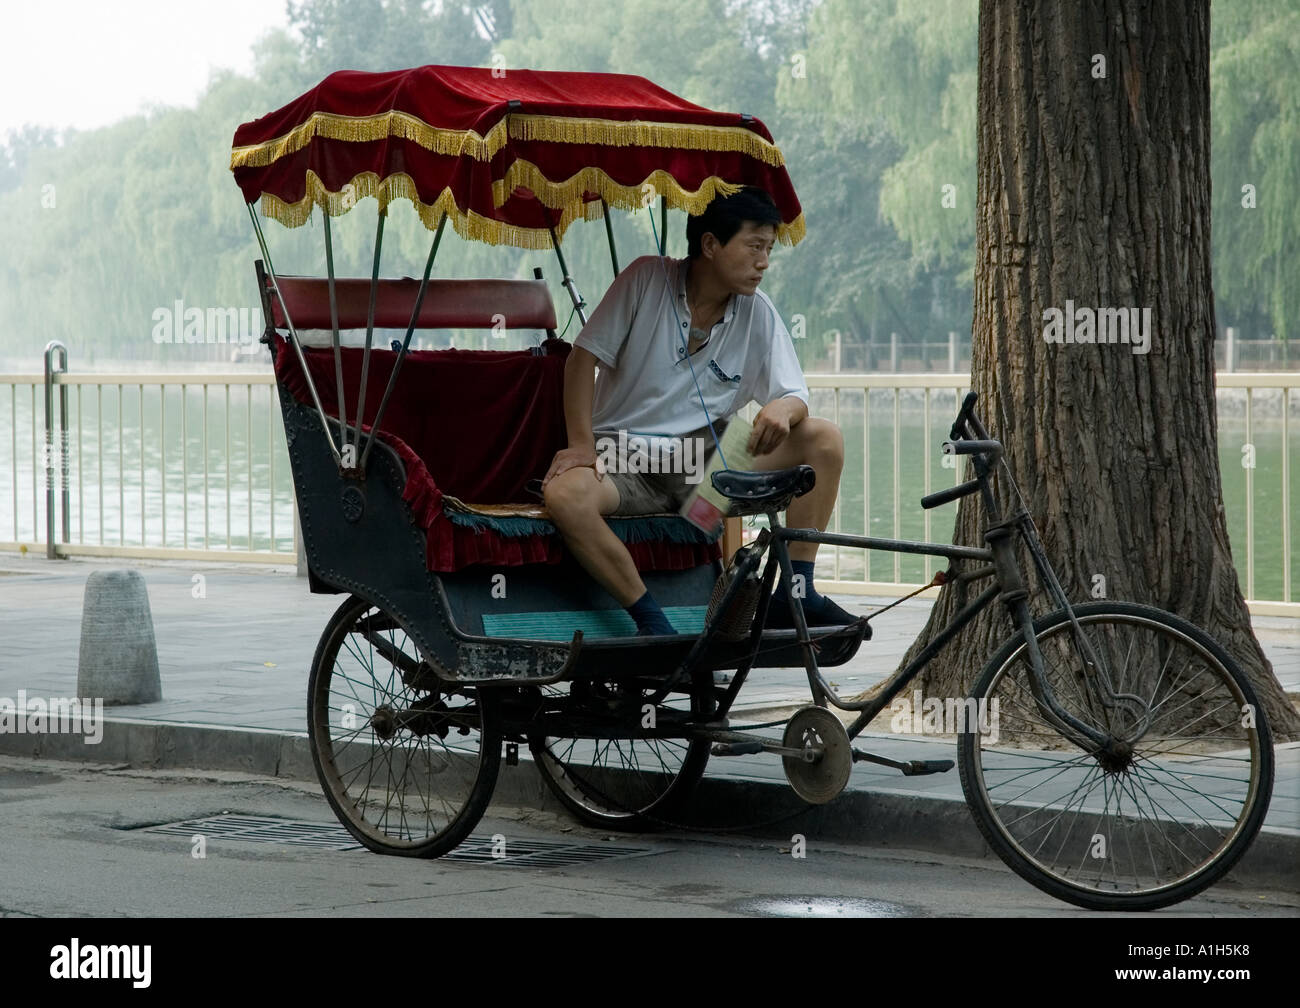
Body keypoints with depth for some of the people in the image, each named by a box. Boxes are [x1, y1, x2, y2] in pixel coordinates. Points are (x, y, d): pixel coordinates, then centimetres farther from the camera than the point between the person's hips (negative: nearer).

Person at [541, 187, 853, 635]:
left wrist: (783, 409, -27)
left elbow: (796, 397, 0)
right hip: (624, 459, -3)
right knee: (564, 493, -37)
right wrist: (581, 445, -18)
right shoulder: (647, 279, -8)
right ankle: (650, 620, -27)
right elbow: (584, 356, -8)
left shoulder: (758, 315, 1)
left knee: (824, 438, -12)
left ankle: (795, 594, -10)